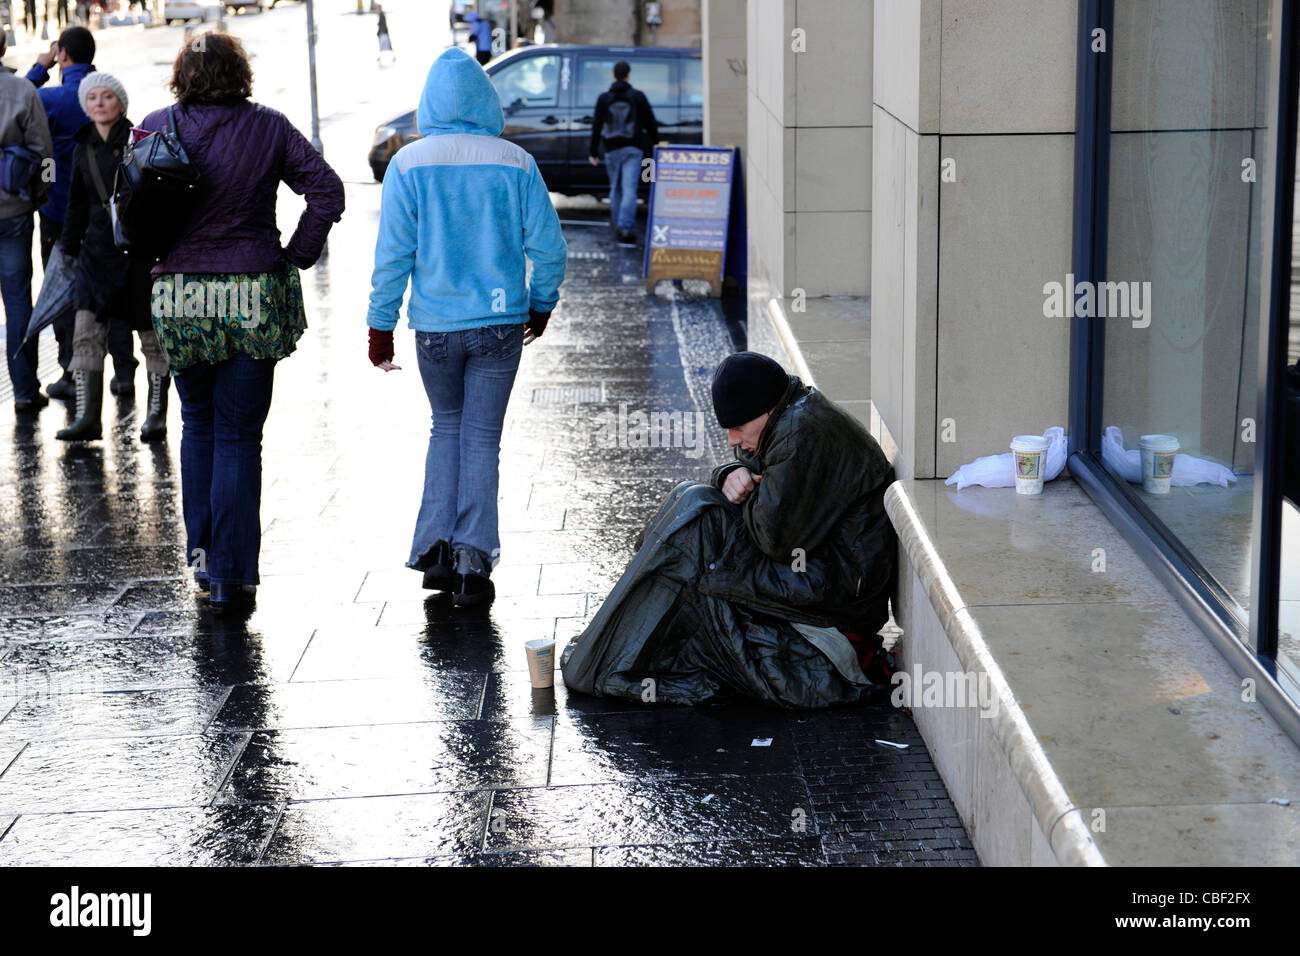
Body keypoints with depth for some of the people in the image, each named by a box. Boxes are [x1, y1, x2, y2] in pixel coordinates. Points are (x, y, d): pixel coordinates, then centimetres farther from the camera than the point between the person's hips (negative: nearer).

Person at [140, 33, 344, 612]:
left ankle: (202, 551, 21)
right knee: (239, 436, 4)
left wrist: (155, 257, 12)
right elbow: (327, 191, -7)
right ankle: (231, 577, 2)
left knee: (197, 424, 21)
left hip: (178, 296, 1)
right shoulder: (268, 128, -2)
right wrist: (293, 258, -1)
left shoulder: (157, 127, 1)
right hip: (253, 298, -1)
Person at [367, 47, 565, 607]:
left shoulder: (409, 164, -6)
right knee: (481, 437, 8)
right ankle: (473, 560, 2)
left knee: (446, 428, 20)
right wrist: (541, 304, 14)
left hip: (435, 324, 0)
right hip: (500, 321, 0)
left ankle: (437, 546, 10)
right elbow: (548, 246, -2)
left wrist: (381, 324, 1)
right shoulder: (515, 163, -3)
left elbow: (393, 253, -7)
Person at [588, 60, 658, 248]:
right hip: (633, 148, -2)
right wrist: (656, 143, 12)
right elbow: (650, 123, 1)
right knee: (629, 189, -9)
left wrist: (593, 152, 6)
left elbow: (597, 126, 3)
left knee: (615, 188, 16)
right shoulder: (637, 96, -1)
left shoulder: (604, 98, 3)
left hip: (612, 149, 2)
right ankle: (626, 228, -22)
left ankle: (617, 224, 25)